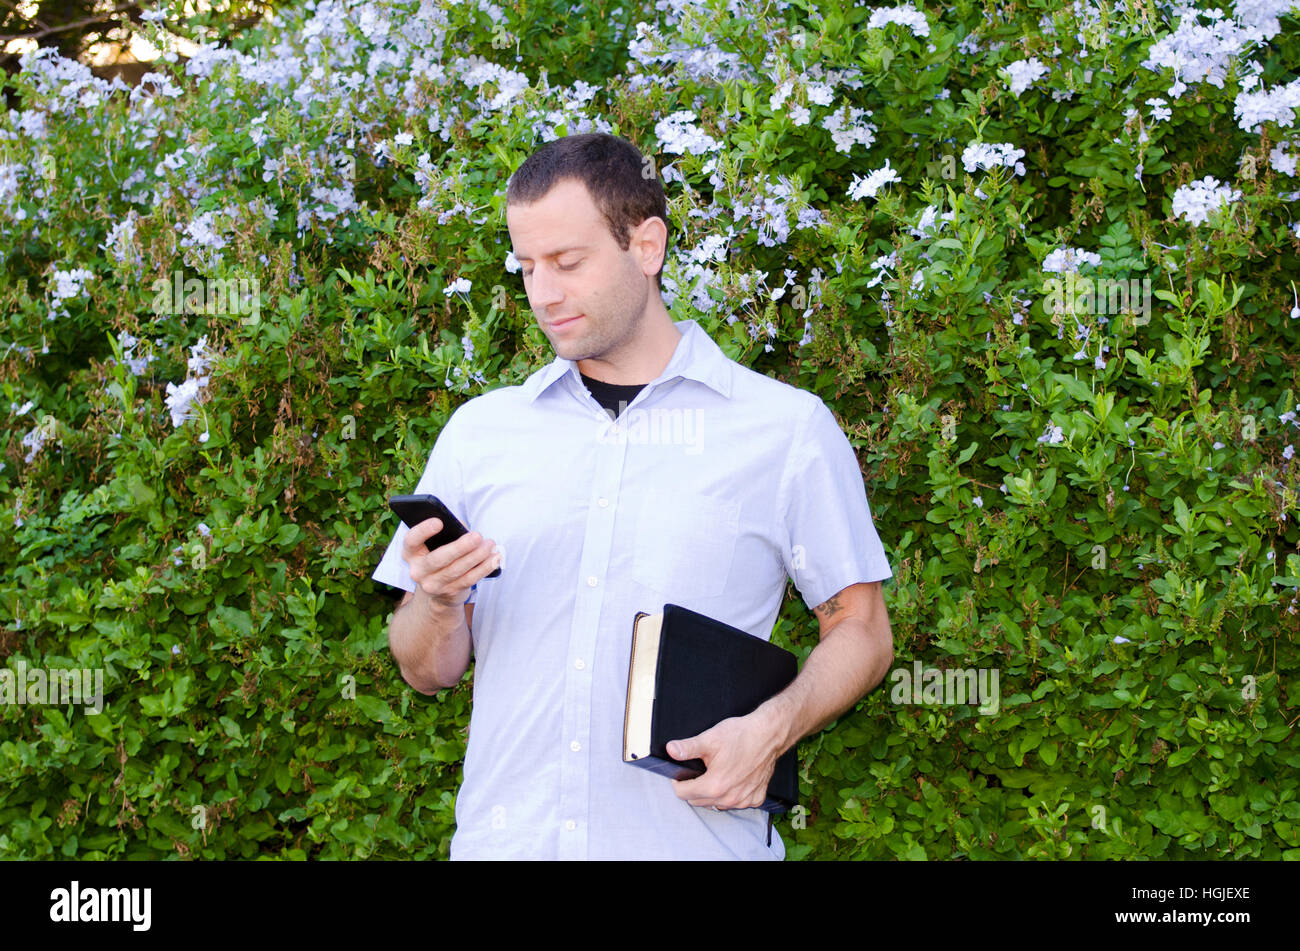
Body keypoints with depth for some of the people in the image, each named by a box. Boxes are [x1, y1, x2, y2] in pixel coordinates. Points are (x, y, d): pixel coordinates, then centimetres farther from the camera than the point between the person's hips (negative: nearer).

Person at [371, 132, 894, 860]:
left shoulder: (788, 429, 2)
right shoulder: (480, 432, 9)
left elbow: (861, 632, 4)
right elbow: (428, 671, 11)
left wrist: (773, 728, -14)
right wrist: (438, 603, -11)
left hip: (696, 836, -2)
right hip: (505, 835, 2)